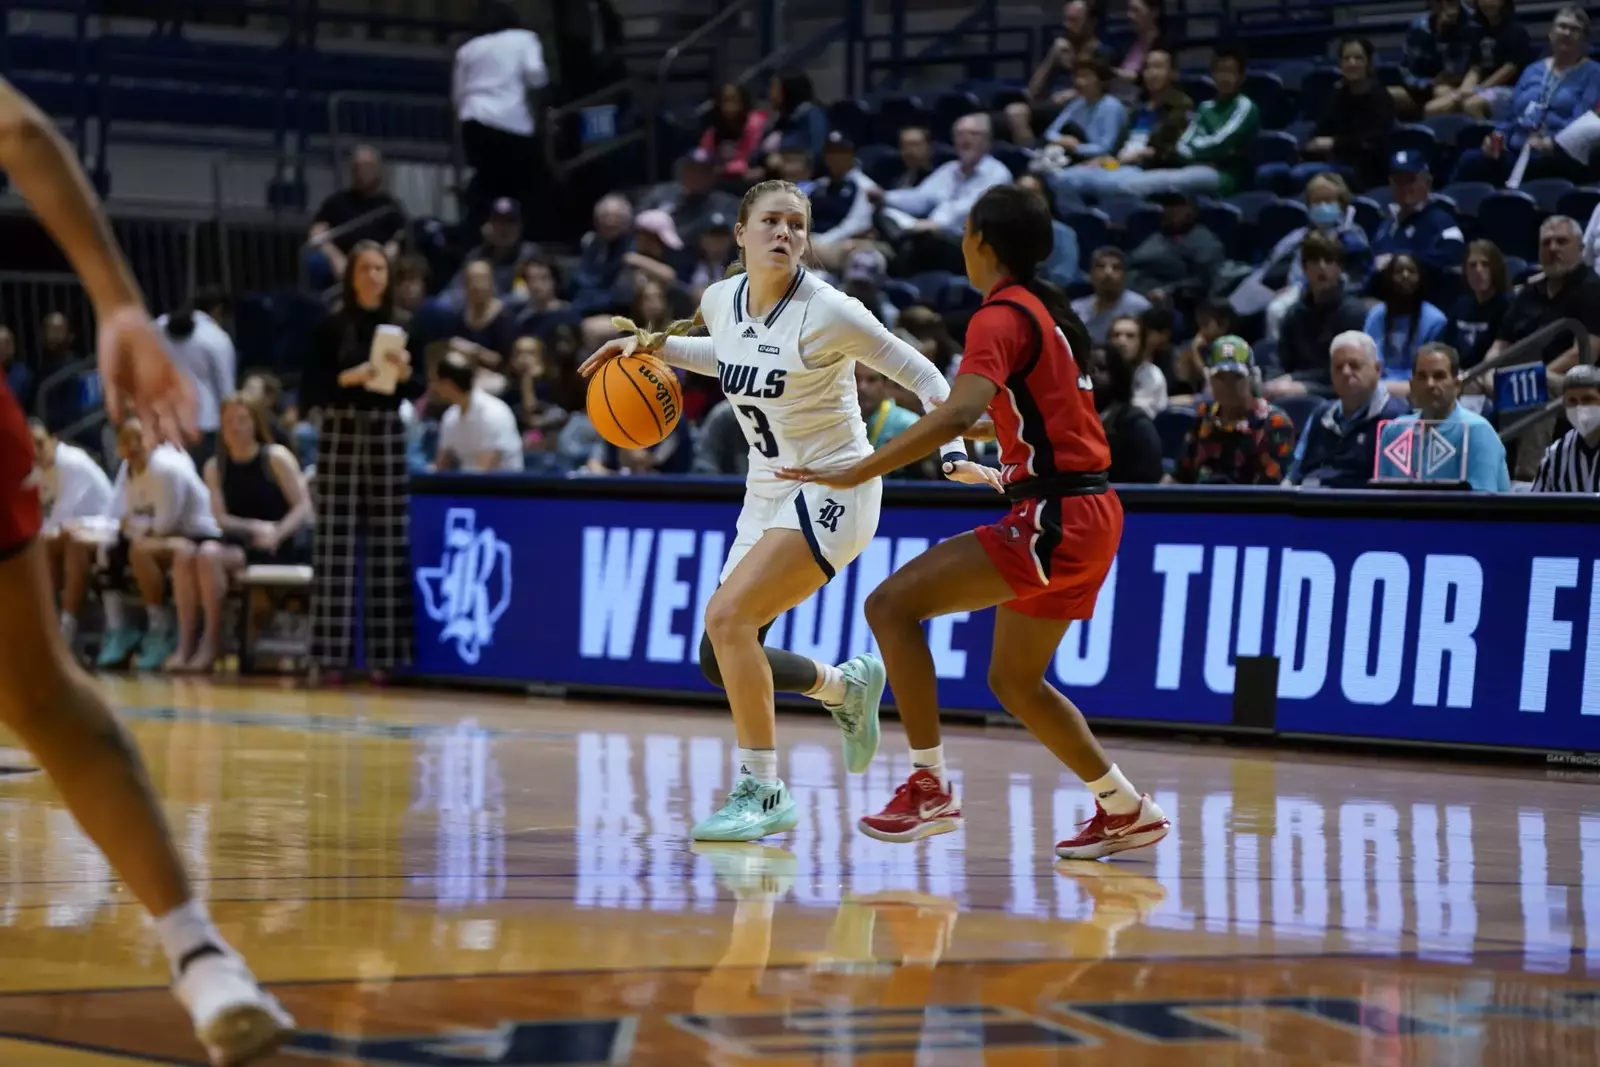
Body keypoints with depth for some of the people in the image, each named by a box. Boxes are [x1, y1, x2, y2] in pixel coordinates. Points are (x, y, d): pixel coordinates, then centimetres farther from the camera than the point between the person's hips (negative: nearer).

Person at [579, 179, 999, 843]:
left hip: (833, 490, -7)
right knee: (720, 661, 7)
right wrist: (655, 346, 12)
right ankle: (845, 687, 34)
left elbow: (922, 376, -11)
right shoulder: (720, 300, 0)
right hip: (767, 493, 7)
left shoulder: (828, 312, -18)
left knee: (727, 616, -24)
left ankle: (762, 792, -15)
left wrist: (952, 454, -23)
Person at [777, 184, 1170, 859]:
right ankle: (1127, 811, 26)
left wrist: (857, 472, -28)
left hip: (1054, 520, -10)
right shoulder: (1050, 311, 15)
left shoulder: (1002, 317, -12)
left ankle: (930, 788, -12)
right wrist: (981, 436, 44)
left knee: (891, 604, -12)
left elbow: (958, 413, -28)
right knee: (1014, 681, 20)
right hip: (1086, 515, 10)